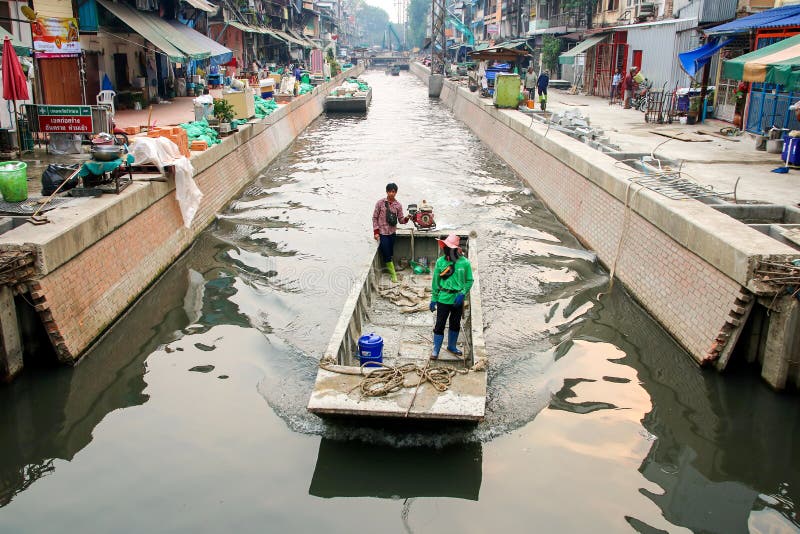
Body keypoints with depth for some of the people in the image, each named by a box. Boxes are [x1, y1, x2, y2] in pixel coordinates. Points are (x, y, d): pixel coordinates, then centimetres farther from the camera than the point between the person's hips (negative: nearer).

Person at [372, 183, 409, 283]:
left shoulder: (398, 205, 0)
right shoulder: (380, 203, -8)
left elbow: (401, 220, 1)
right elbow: (374, 217, -3)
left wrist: (406, 219, -22)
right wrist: (376, 232, -9)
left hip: (392, 232, 3)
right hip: (382, 233, -3)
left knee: (390, 253, 9)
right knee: (386, 253, -4)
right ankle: (393, 273, 6)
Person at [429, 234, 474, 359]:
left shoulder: (464, 263, -9)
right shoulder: (440, 261, -7)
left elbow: (469, 281, -1)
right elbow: (435, 281, -1)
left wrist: (462, 294, -14)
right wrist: (433, 299, 1)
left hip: (458, 300, 1)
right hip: (443, 299, -1)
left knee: (455, 324, 17)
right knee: (440, 324, 2)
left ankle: (452, 346, 36)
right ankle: (436, 349, 16)